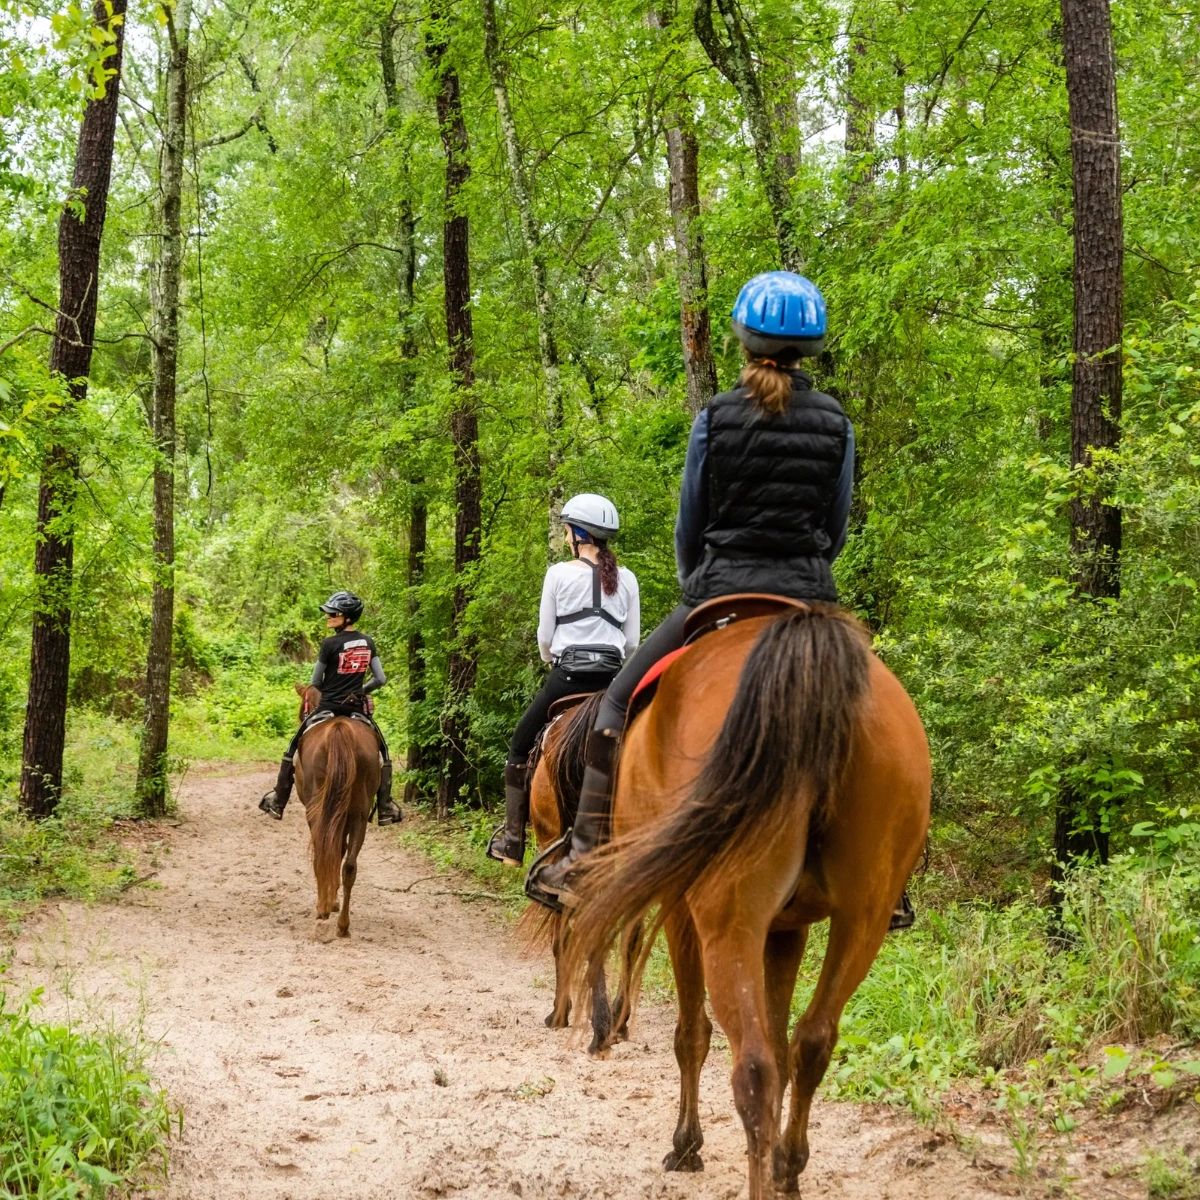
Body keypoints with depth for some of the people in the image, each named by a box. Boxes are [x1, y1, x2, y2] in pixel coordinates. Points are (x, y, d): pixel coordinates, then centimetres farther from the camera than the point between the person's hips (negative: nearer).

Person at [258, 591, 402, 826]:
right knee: (382, 751, 18)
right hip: (357, 708, 4)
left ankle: (278, 802, 13)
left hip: (328, 706, -4)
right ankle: (385, 807, 10)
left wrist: (315, 695, 19)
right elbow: (380, 679, 4)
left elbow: (315, 683, -3)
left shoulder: (330, 644, -12)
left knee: (294, 747, 11)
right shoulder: (368, 643, 2)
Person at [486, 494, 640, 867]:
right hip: (613, 678, 3)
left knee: (520, 747, 11)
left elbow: (544, 636, 2)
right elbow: (633, 641, 9)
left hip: (568, 675, -3)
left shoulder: (560, 573, -2)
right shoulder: (626, 578, 8)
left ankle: (512, 841, 10)